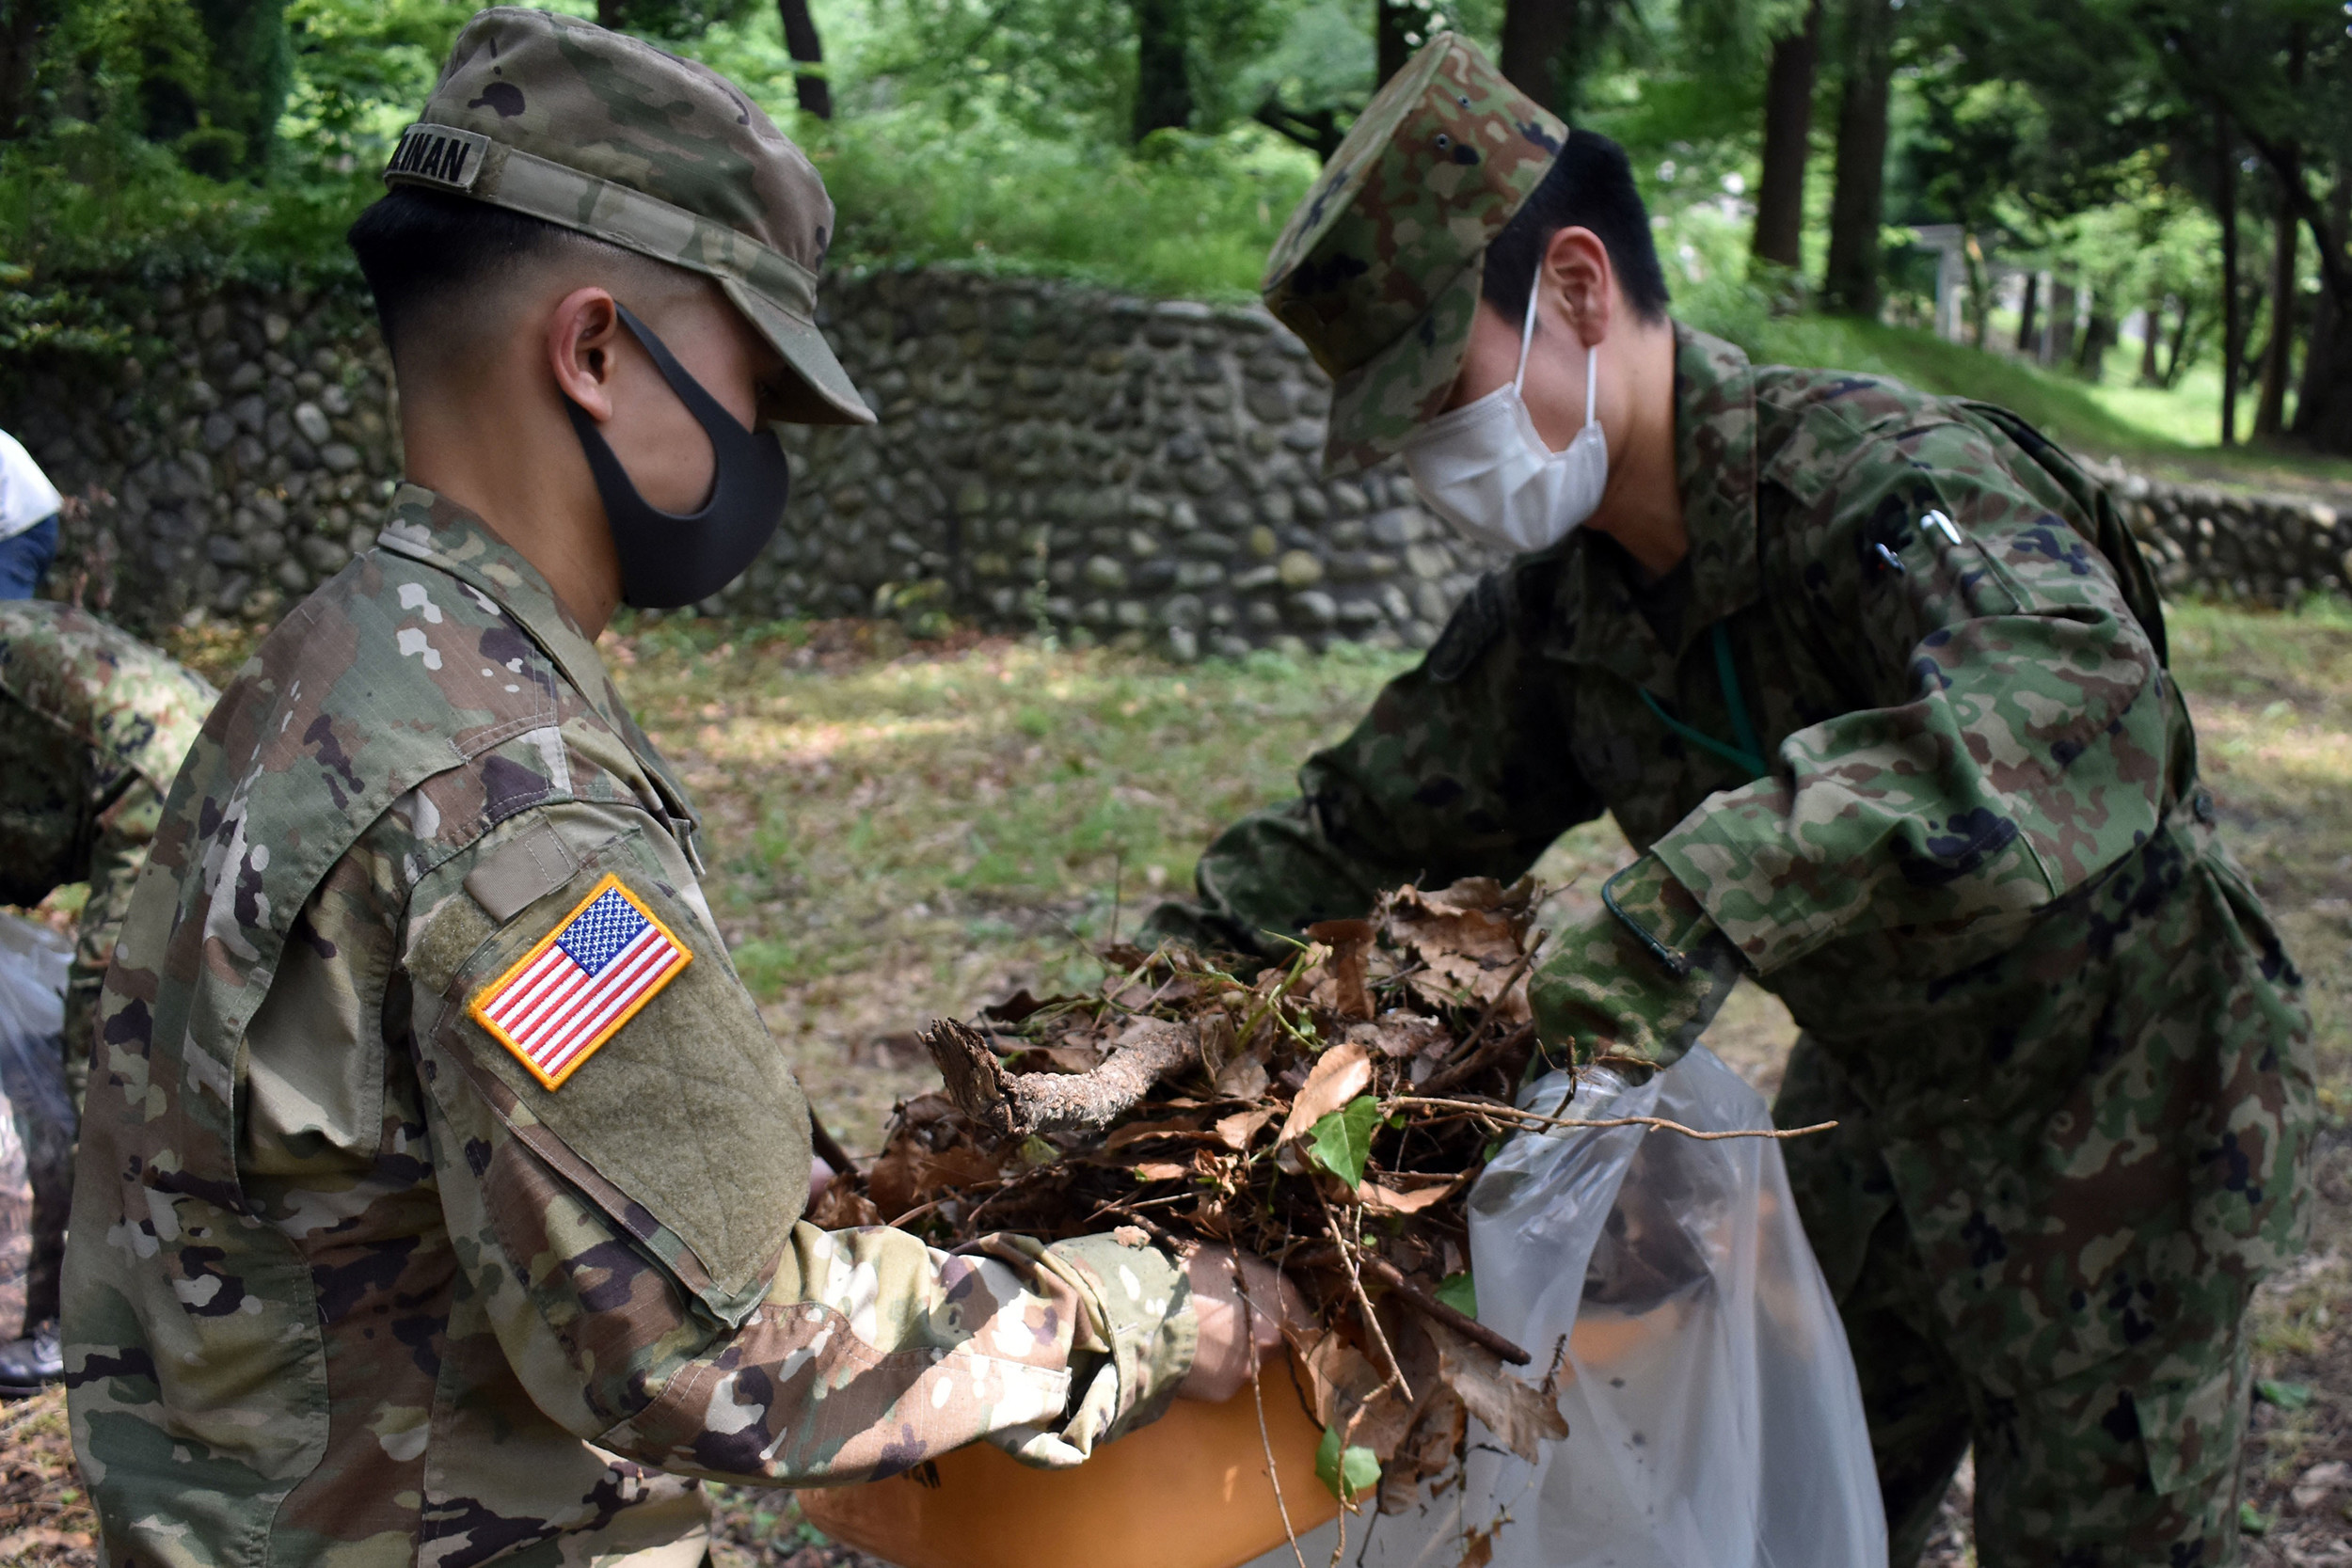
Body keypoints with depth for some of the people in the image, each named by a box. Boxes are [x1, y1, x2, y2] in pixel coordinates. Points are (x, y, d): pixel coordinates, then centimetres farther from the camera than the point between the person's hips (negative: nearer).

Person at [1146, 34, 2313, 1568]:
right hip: (1873, 1100, 7)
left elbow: (2080, 713, -50)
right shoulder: (1563, 594, -6)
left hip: (2113, 1111, -7)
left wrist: (1708, 895, -61)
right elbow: (1376, 809, 3)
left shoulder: (1887, 479, -31)